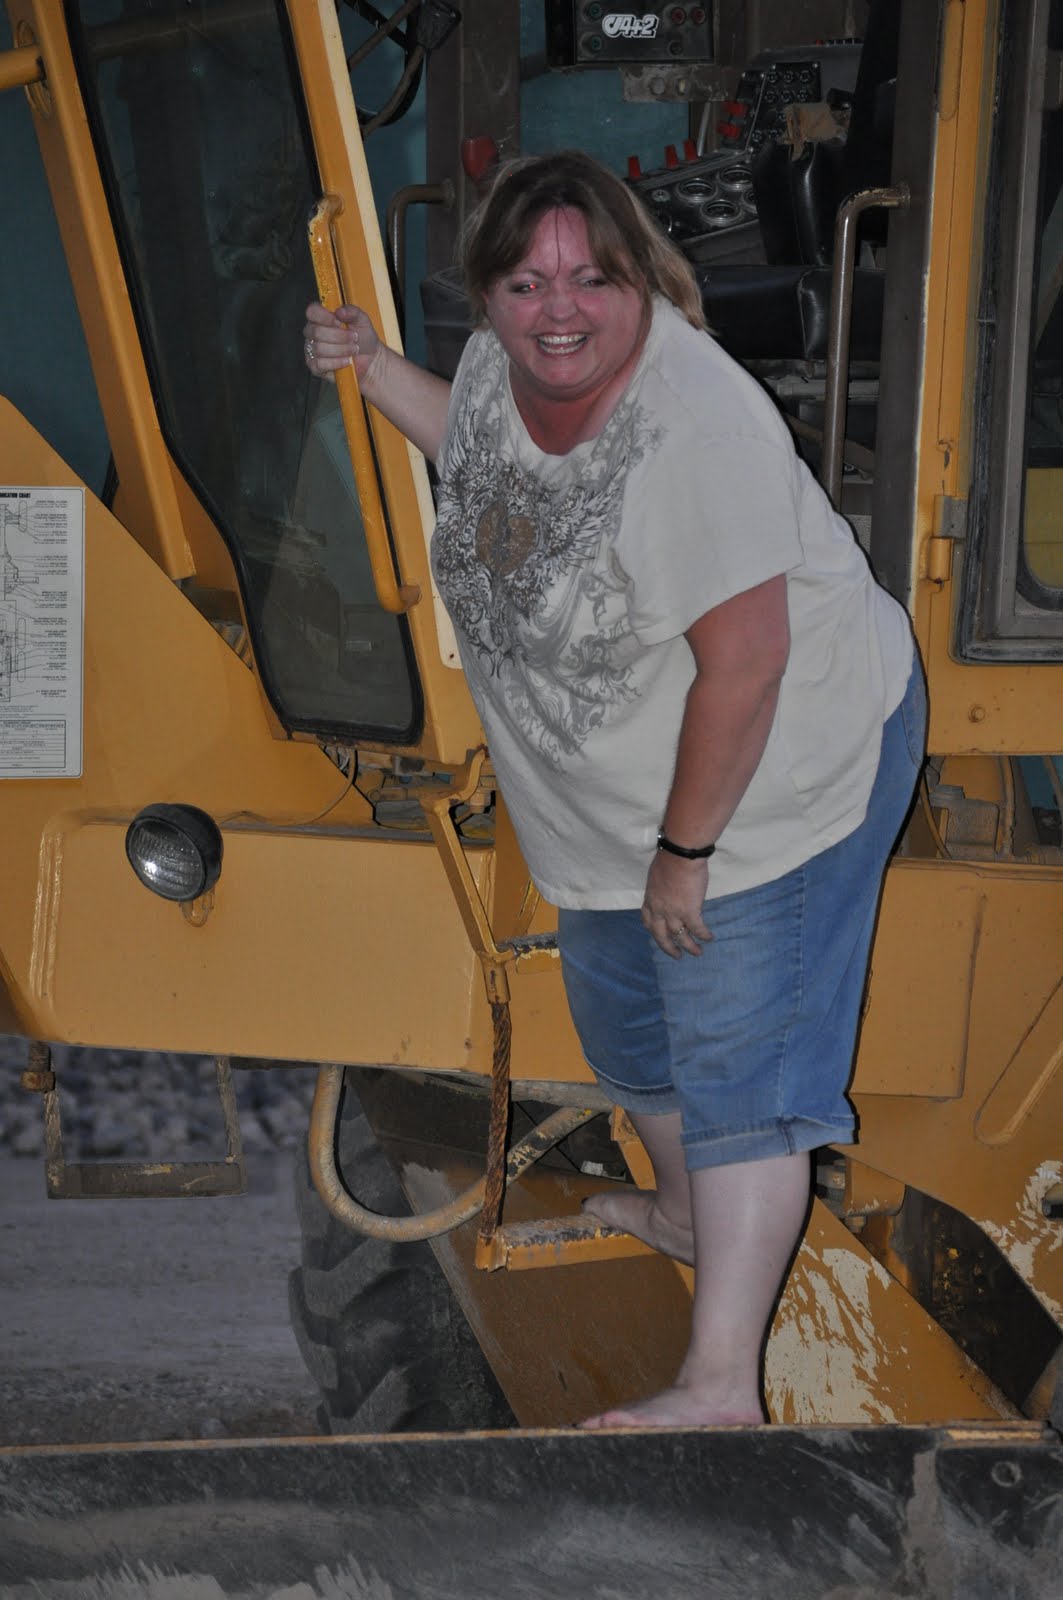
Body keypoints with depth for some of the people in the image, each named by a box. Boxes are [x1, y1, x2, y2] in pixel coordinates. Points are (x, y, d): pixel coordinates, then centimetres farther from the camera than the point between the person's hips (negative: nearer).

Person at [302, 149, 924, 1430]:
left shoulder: (693, 425, -33)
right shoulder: (500, 364, -7)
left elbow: (744, 663, -31)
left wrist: (685, 850, -24)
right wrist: (370, 367, 8)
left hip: (777, 774, -9)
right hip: (613, 794, 9)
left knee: (737, 1060, -7)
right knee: (623, 1011, 24)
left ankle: (722, 1383, -3)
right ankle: (687, 1212, 51)